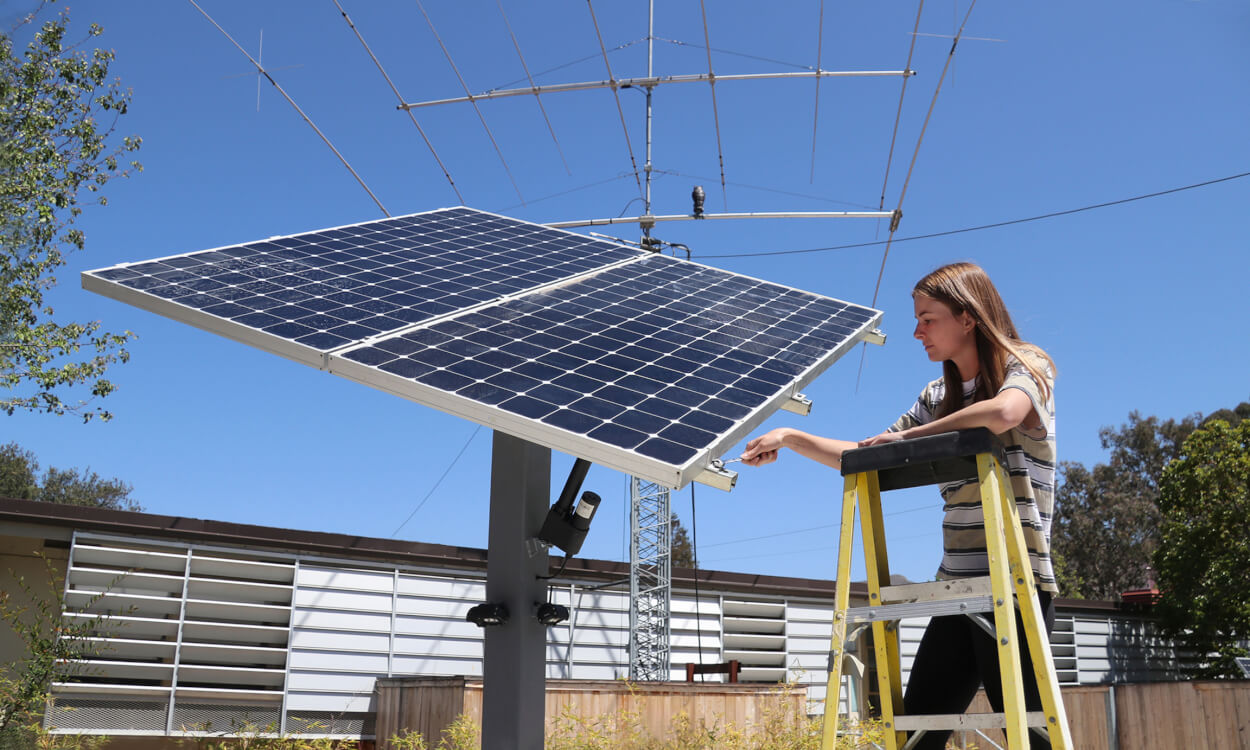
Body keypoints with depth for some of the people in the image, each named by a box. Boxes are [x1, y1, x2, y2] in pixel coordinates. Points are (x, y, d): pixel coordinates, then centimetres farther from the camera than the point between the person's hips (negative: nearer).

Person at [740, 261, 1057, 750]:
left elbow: (1002, 413, -27)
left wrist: (906, 436, -15)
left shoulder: (1027, 366, -3)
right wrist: (790, 439, 13)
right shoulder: (939, 397, 17)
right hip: (957, 583, 7)